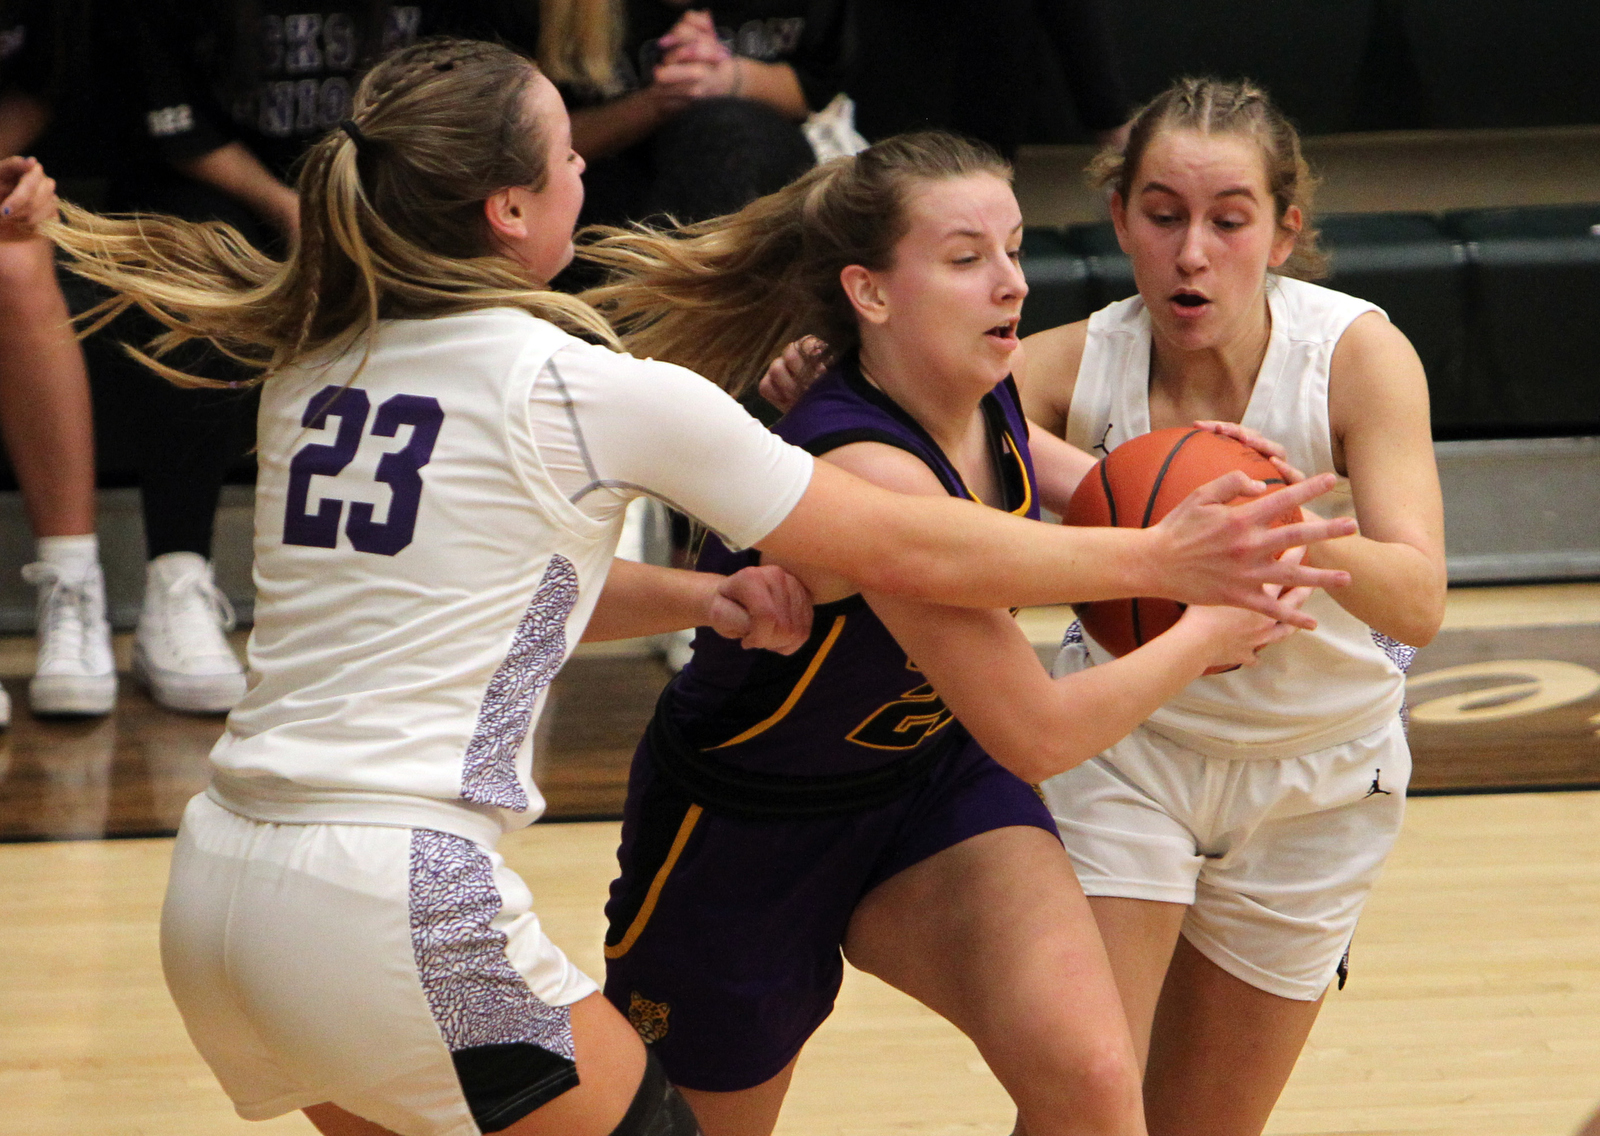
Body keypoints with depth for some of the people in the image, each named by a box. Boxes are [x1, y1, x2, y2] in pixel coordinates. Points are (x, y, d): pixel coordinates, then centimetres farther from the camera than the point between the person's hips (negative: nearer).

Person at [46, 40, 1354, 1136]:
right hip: (393, 897, -8)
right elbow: (902, 551, 1)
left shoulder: (313, 363, 12)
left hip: (218, 884, 8)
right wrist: (1163, 560, 11)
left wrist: (693, 595, 14)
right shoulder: (585, 390, -6)